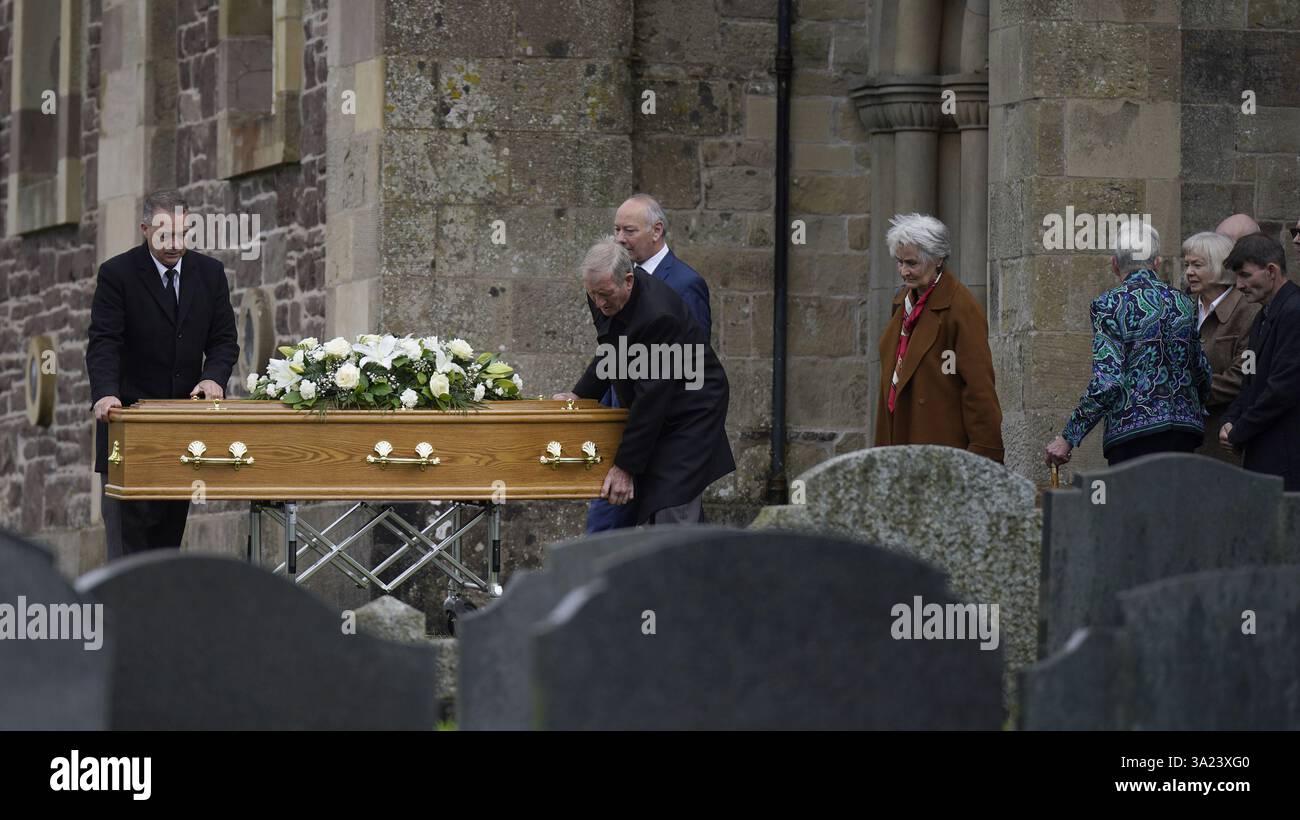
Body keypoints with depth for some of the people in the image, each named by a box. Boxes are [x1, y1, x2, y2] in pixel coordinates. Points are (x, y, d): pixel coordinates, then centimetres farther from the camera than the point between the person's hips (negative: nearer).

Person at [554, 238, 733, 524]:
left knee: (672, 514, -17)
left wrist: (626, 466, -26)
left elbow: (651, 396, -29)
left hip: (690, 411, -9)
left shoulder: (658, 315, -31)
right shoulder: (603, 297, -5)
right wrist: (580, 393, 1)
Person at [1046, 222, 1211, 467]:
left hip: (1132, 432, -5)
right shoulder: (1182, 303, 11)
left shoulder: (1109, 305, -4)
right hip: (1185, 433, 5)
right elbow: (1203, 374, 16)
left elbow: (1106, 382, -13)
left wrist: (1068, 437, -7)